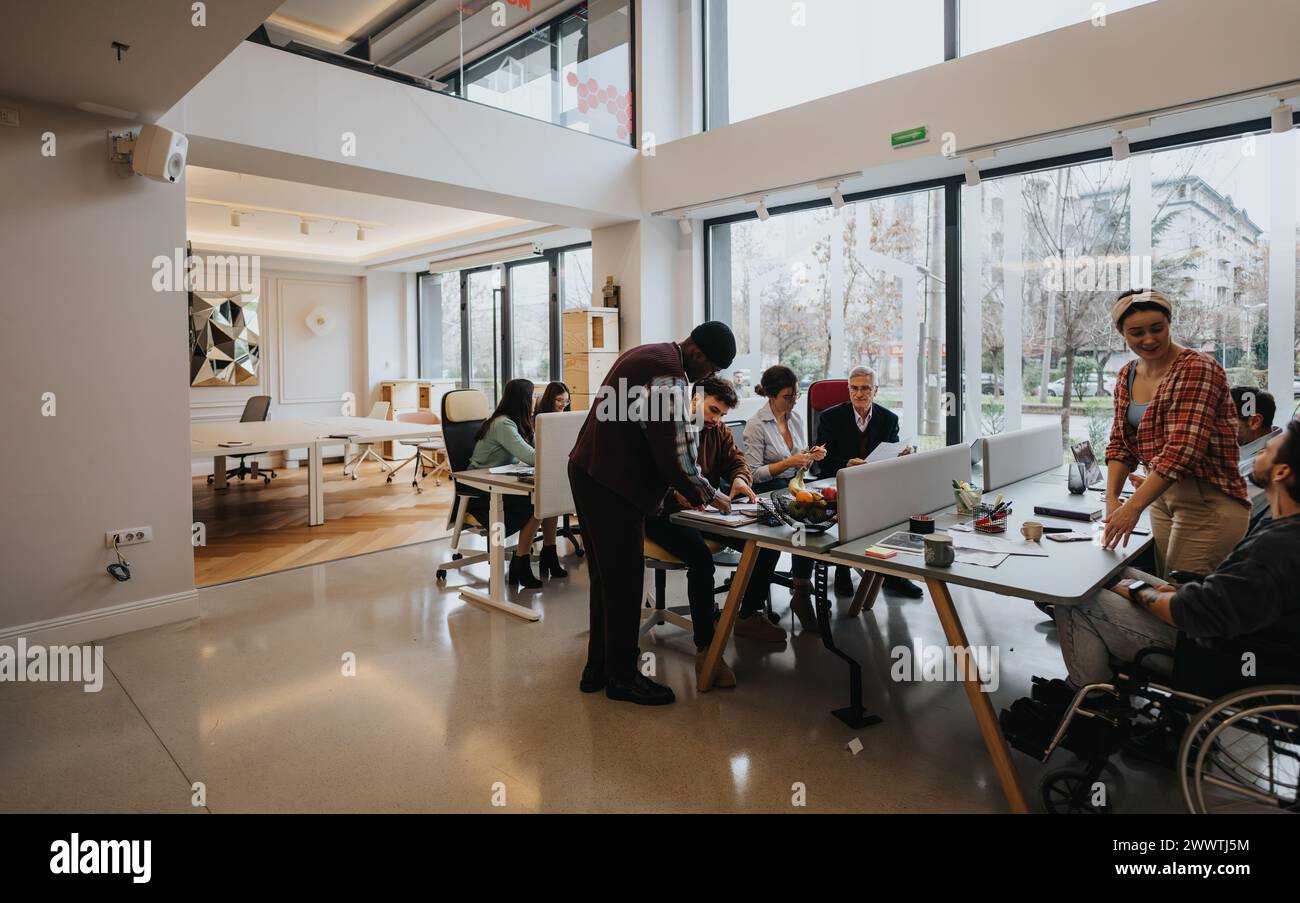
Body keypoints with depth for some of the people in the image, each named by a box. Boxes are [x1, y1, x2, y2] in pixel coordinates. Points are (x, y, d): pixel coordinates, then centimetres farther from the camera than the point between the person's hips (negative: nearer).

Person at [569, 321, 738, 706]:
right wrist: (705, 494, -4)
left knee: (607, 578, 17)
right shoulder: (666, 375, -19)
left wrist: (688, 487, 19)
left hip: (591, 475, 11)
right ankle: (622, 677, 14)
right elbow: (675, 448, -20)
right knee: (624, 582, 1)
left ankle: (598, 668, 29)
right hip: (612, 486, -11)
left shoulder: (648, 355, 15)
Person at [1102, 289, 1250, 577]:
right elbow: (1121, 442, 11)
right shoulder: (1127, 376, 9)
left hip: (1207, 502, -7)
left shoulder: (1197, 369, -14)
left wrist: (1134, 505, -24)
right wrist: (1111, 497, -1)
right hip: (1162, 496, 7)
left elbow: (1183, 448, -22)